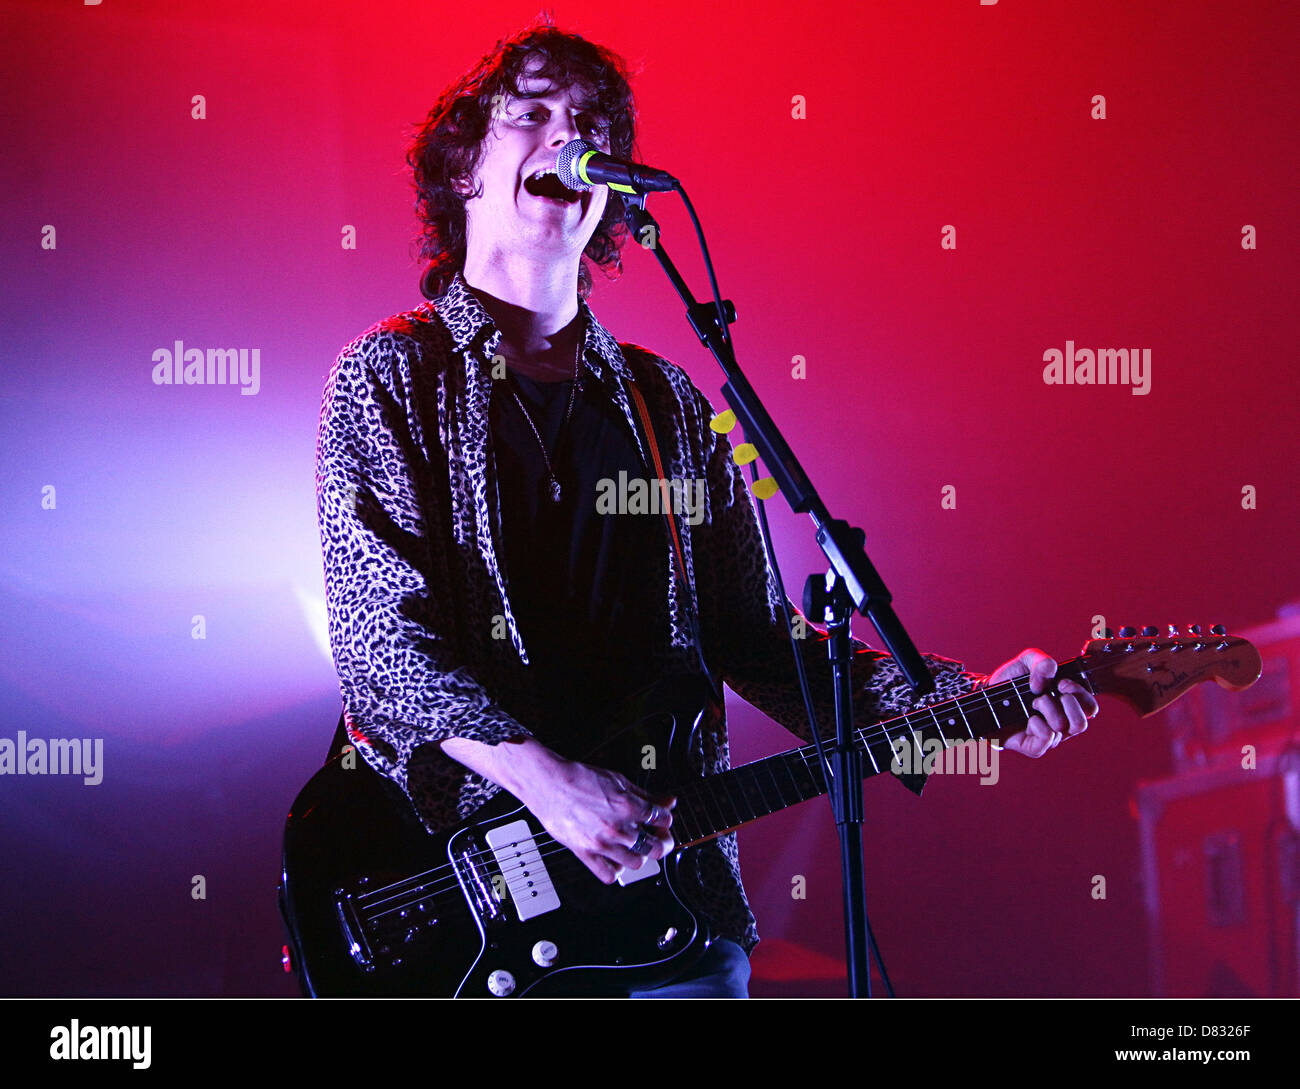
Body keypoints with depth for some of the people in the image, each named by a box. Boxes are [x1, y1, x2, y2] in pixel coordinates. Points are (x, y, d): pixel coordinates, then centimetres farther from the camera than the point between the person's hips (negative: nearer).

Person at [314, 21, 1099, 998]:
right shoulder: (392, 375, 0)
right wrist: (549, 783, -23)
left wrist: (963, 701, 0)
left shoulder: (671, 404, 14)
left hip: (663, 870, 4)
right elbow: (381, 635, -10)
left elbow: (755, 640, 12)